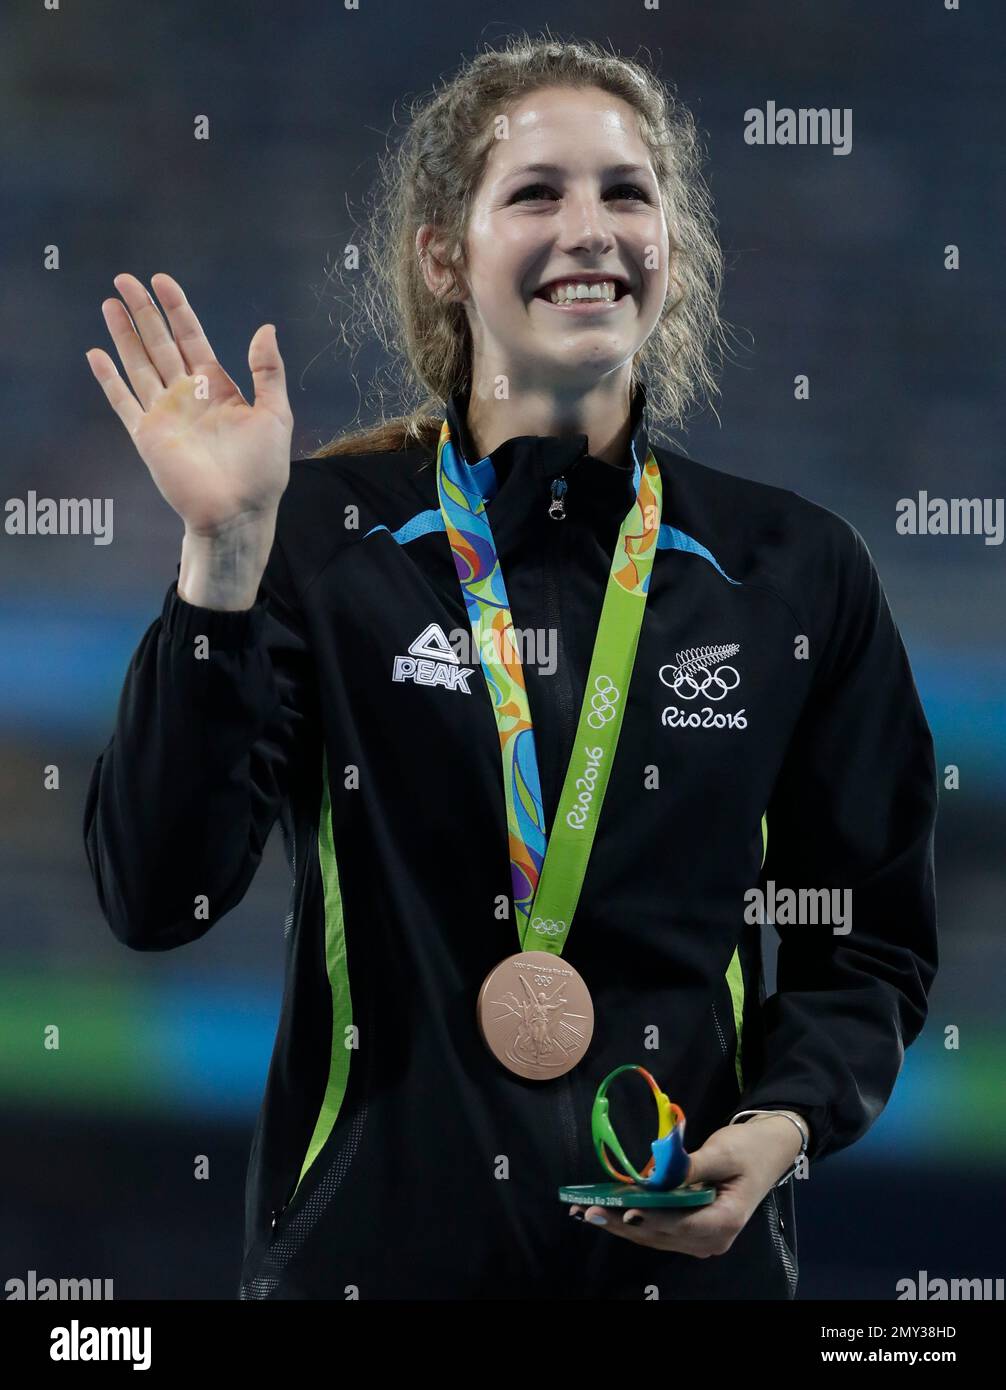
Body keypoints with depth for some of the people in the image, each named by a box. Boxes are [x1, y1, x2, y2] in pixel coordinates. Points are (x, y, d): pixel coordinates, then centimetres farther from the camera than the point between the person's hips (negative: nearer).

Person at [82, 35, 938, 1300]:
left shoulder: (792, 569, 3)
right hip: (376, 1237, -1)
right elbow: (158, 896, -13)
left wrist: (780, 1127, -10)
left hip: (686, 1246, 2)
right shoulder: (320, 534, -4)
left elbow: (870, 943, 8)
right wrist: (225, 546, -20)